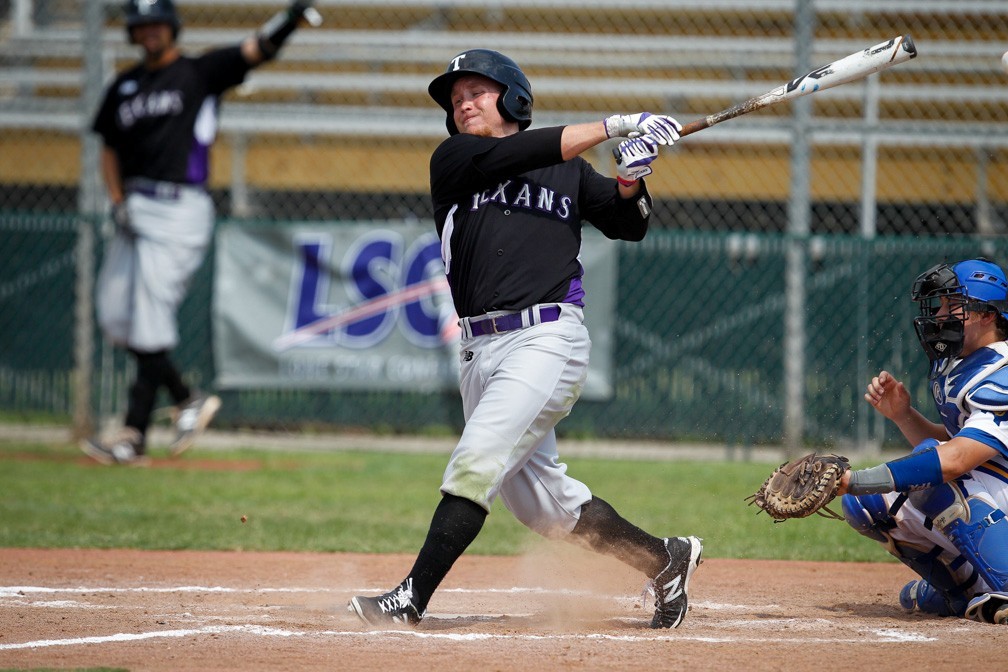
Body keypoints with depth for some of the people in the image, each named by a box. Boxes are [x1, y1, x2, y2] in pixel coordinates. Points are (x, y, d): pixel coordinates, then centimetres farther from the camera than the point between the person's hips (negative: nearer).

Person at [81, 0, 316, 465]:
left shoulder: (200, 74, -2)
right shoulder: (123, 88, 15)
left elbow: (254, 51, -15)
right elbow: (110, 148, 21)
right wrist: (118, 203, 5)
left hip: (179, 211, -7)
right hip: (134, 212, 7)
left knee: (149, 326, -11)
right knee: (115, 317, 5)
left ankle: (134, 436, -9)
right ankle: (186, 401, 20)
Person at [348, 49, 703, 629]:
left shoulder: (569, 171, 13)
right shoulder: (453, 161, 10)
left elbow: (629, 225, 17)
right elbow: (521, 155, -6)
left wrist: (631, 180, -5)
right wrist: (615, 126, -8)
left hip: (548, 338, -4)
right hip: (482, 351, 4)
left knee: (476, 462, -18)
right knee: (539, 499, 8)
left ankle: (411, 600, -19)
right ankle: (664, 560, 23)